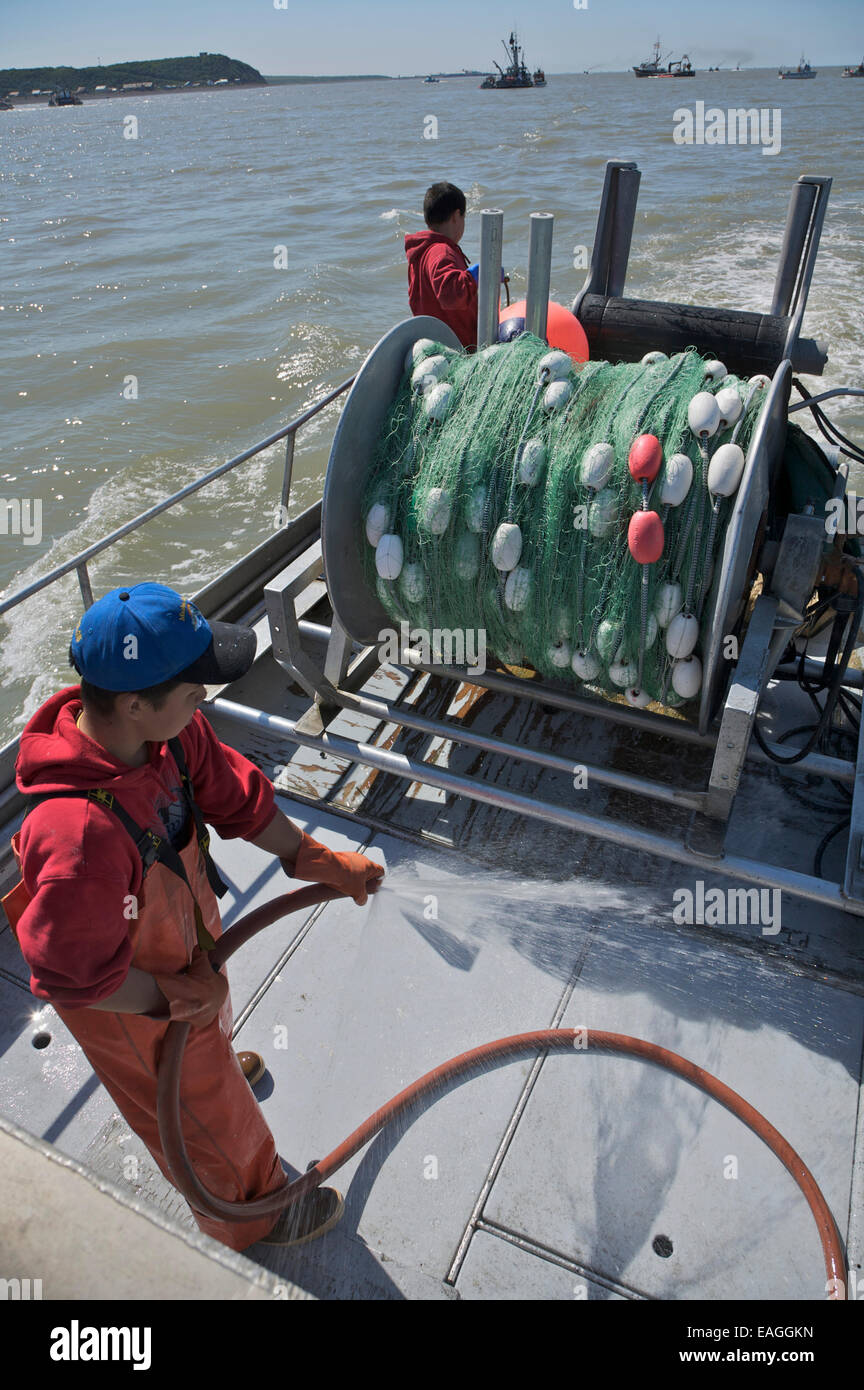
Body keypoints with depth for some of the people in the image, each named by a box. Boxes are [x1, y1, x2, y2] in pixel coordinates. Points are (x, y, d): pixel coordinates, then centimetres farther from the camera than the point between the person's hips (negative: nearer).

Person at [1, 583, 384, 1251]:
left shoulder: (168, 730, -23)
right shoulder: (83, 833, -46)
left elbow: (234, 793, -7)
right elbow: (74, 976, -33)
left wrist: (314, 859, -4)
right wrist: (175, 995, -21)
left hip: (182, 942, 7)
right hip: (128, 1002, -6)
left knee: (210, 1023, 40)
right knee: (209, 1116, 22)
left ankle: (213, 1063, 76)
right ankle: (251, 1215, 52)